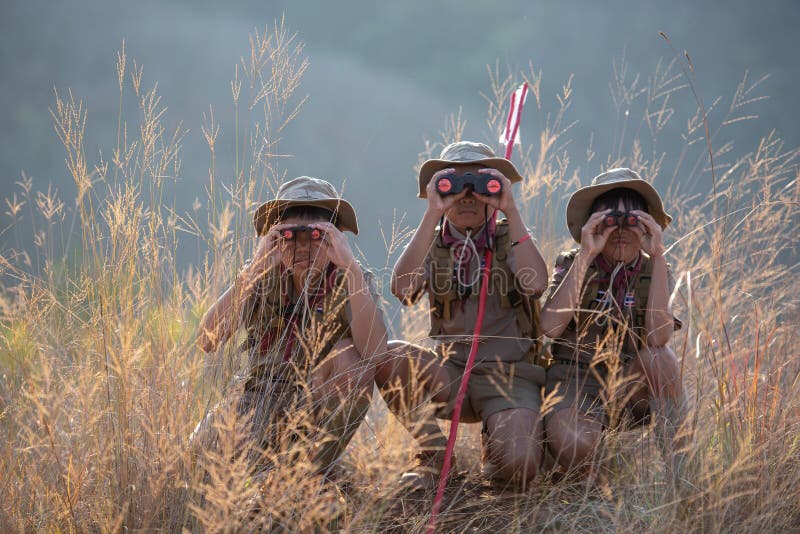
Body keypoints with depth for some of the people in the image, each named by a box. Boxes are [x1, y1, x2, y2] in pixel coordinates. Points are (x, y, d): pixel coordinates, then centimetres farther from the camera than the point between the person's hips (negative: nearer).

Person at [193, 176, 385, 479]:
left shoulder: (347, 281, -10)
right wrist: (253, 271, -31)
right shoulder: (263, 276, -5)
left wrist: (350, 266, -36)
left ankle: (315, 470, -14)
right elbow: (206, 341, -22)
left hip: (321, 410, 0)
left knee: (349, 355, -29)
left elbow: (374, 350, -33)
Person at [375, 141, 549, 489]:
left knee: (517, 465, -31)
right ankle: (433, 452, -6)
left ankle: (496, 434, 9)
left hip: (509, 376, -2)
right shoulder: (433, 245, 8)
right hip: (448, 374, 2)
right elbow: (402, 287, -16)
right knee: (387, 356, -29)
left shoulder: (510, 241, 5)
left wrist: (511, 212, -15)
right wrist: (432, 215, -17)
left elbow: (535, 283, -19)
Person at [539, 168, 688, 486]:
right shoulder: (571, 265, 0)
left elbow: (658, 336, -19)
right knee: (573, 446, -36)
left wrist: (658, 255, -20)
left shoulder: (654, 272, 2)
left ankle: (677, 469, -24)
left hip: (632, 390, 2)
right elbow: (550, 327, -20)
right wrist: (585, 256, -21)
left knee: (659, 356, -32)